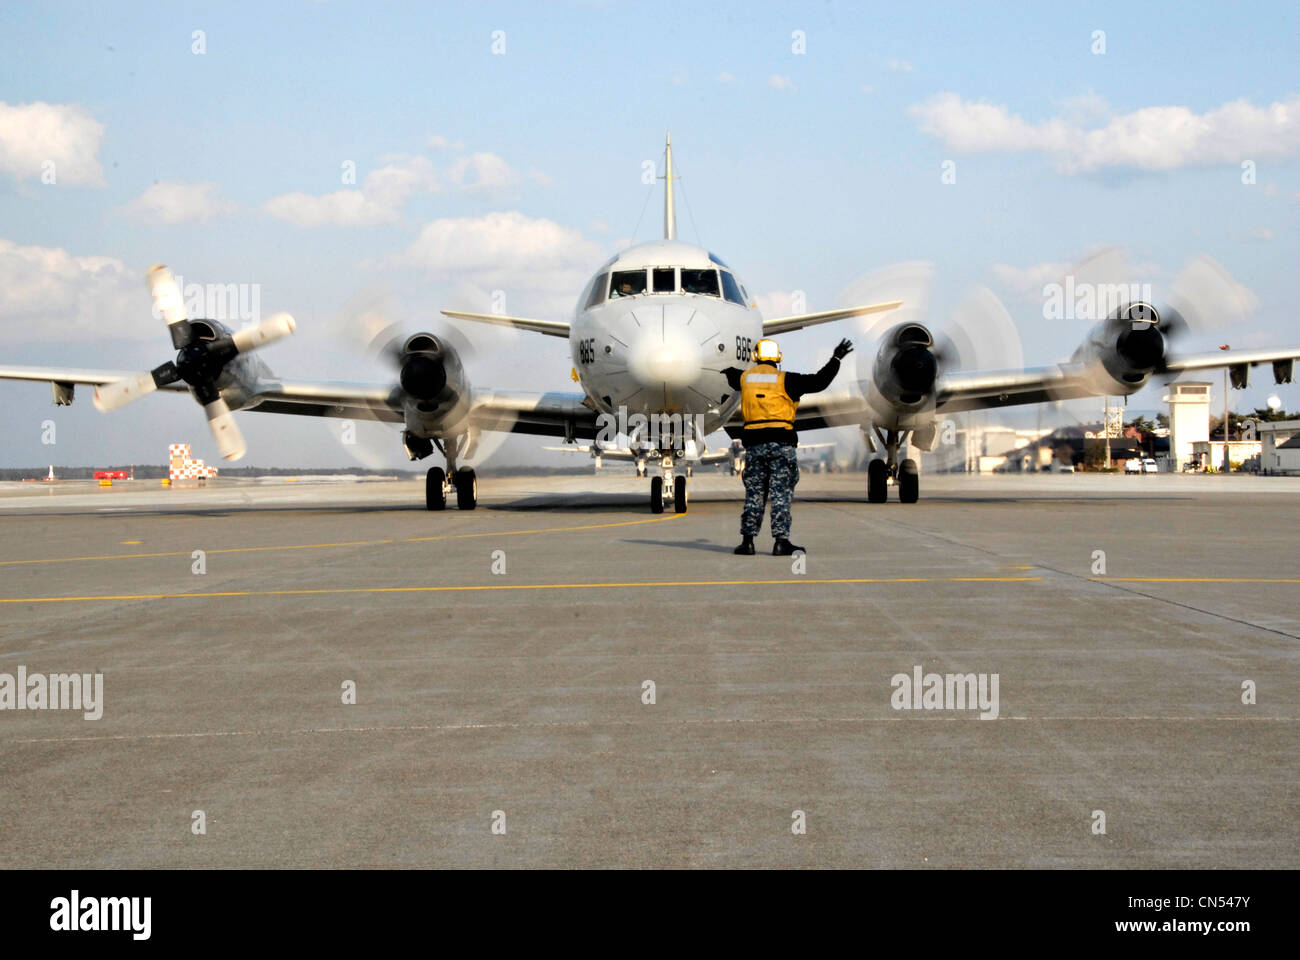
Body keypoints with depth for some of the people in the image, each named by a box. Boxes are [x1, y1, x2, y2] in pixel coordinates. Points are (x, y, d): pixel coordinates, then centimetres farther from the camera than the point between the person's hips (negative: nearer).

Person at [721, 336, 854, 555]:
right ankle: (781, 541, -4)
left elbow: (732, 376, 32)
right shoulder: (785, 380, -4)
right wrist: (836, 359, 4)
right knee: (781, 494, -1)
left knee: (754, 494, 10)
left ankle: (747, 541, 9)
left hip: (754, 444, 3)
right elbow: (818, 382, -7)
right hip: (781, 443, -3)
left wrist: (730, 371, 56)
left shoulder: (745, 377, 8)